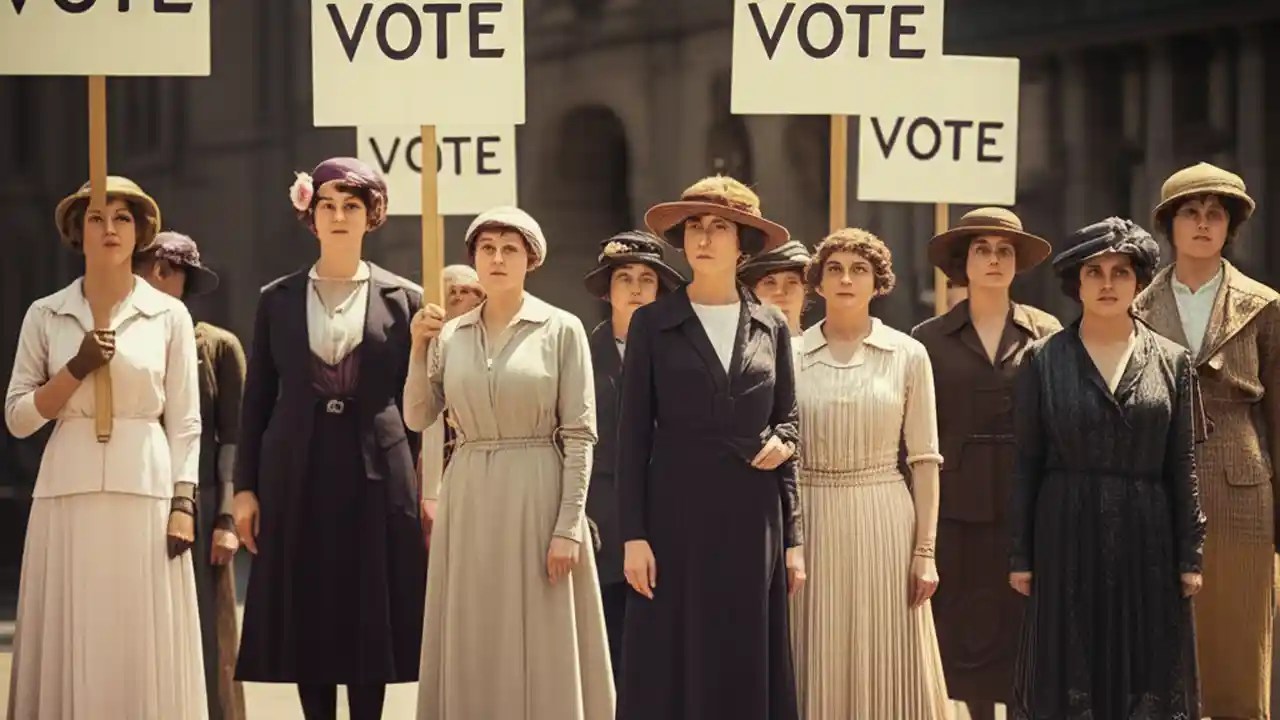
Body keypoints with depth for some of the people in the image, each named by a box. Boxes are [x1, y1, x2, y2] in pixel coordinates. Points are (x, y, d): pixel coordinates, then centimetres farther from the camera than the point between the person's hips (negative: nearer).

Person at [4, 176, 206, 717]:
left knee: (145, 652, -1)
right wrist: (77, 369, -9)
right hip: (69, 495, 1)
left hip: (144, 494, -1)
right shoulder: (46, 315, 7)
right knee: (70, 649, 0)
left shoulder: (169, 316, 6)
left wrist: (183, 505, -4)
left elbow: (185, 423, 5)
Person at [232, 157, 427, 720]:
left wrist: (429, 488, -3)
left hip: (376, 476, -1)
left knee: (371, 619, 0)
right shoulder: (278, 299, 8)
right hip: (297, 474, 1)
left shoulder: (402, 299, 5)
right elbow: (257, 399, 8)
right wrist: (245, 487, 2)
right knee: (306, 620, 3)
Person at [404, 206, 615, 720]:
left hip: (537, 497, -4)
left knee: (543, 646, -1)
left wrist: (568, 527, -13)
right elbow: (417, 418, 7)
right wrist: (419, 348, -4)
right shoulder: (450, 335, 9)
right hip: (468, 499, 4)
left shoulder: (562, 330, -3)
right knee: (473, 645, 7)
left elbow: (580, 435, -6)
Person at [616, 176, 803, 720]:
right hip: (676, 516, -2)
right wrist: (633, 535, -7)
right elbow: (632, 435, 0)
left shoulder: (771, 327, 8)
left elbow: (788, 419, 14)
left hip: (751, 519, 2)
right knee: (671, 673, -2)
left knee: (749, 670, 4)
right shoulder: (652, 324, 2)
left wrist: (788, 490, 1)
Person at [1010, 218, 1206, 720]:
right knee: (1067, 674, 3)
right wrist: (1020, 556, -1)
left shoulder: (1171, 362, 5)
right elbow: (1025, 464, 2)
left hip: (1146, 536, 1)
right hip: (1066, 536, -1)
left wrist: (1190, 555, 1)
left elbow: (1183, 466, 4)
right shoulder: (1043, 361, 1)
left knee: (1147, 677, 4)